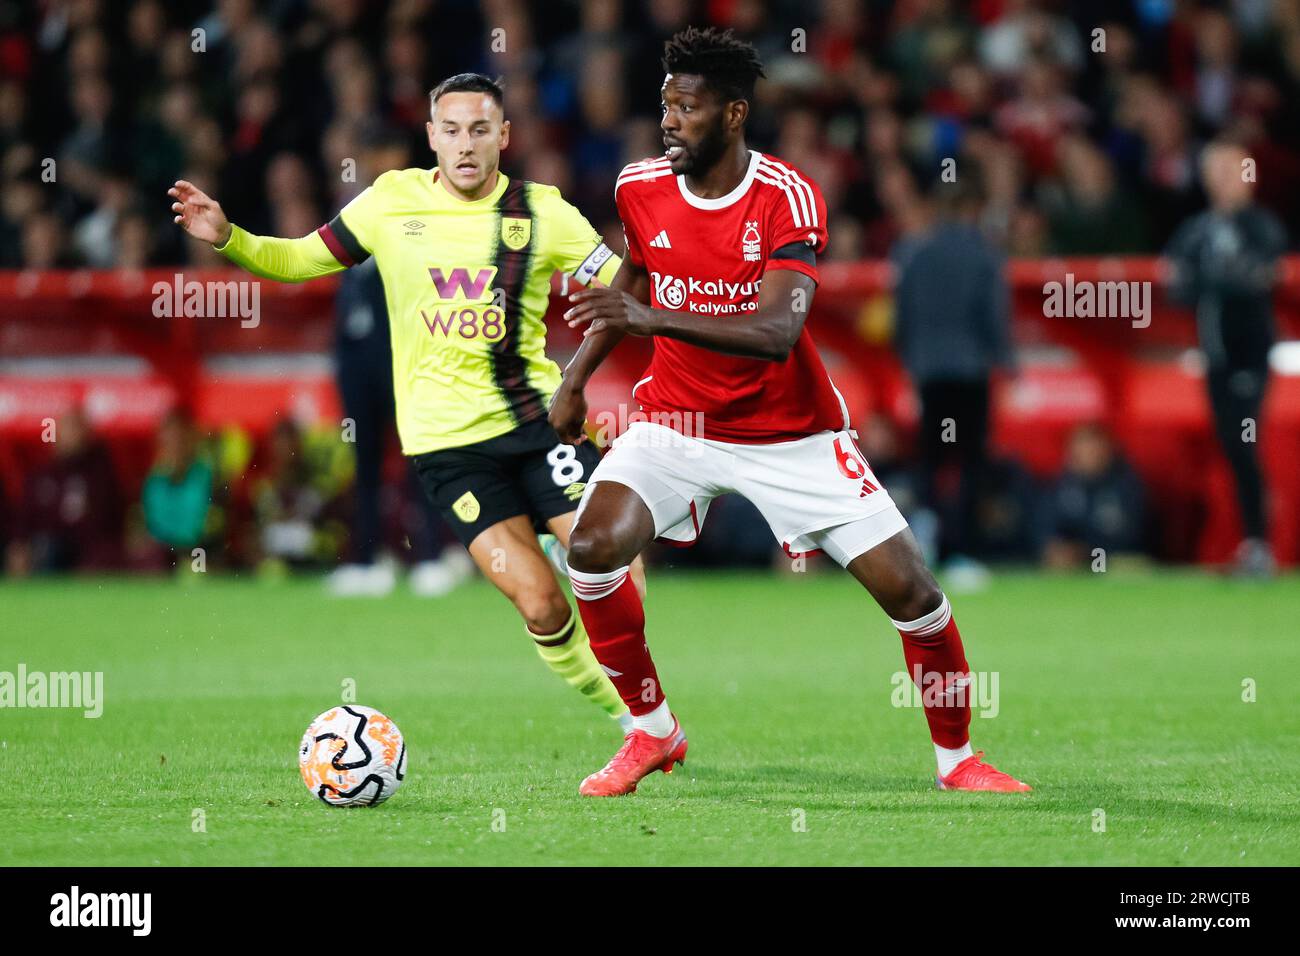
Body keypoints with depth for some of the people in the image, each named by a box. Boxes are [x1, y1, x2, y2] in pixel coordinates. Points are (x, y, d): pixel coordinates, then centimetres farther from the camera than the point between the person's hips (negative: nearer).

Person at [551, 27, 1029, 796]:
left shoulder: (788, 199, -21)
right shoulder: (642, 190, -6)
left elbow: (777, 332, -33)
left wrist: (654, 321, -44)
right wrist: (578, 374, 11)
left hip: (791, 434, -3)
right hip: (677, 420, 3)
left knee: (907, 586, -8)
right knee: (594, 547, -21)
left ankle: (958, 758, 15)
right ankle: (652, 732, 0)